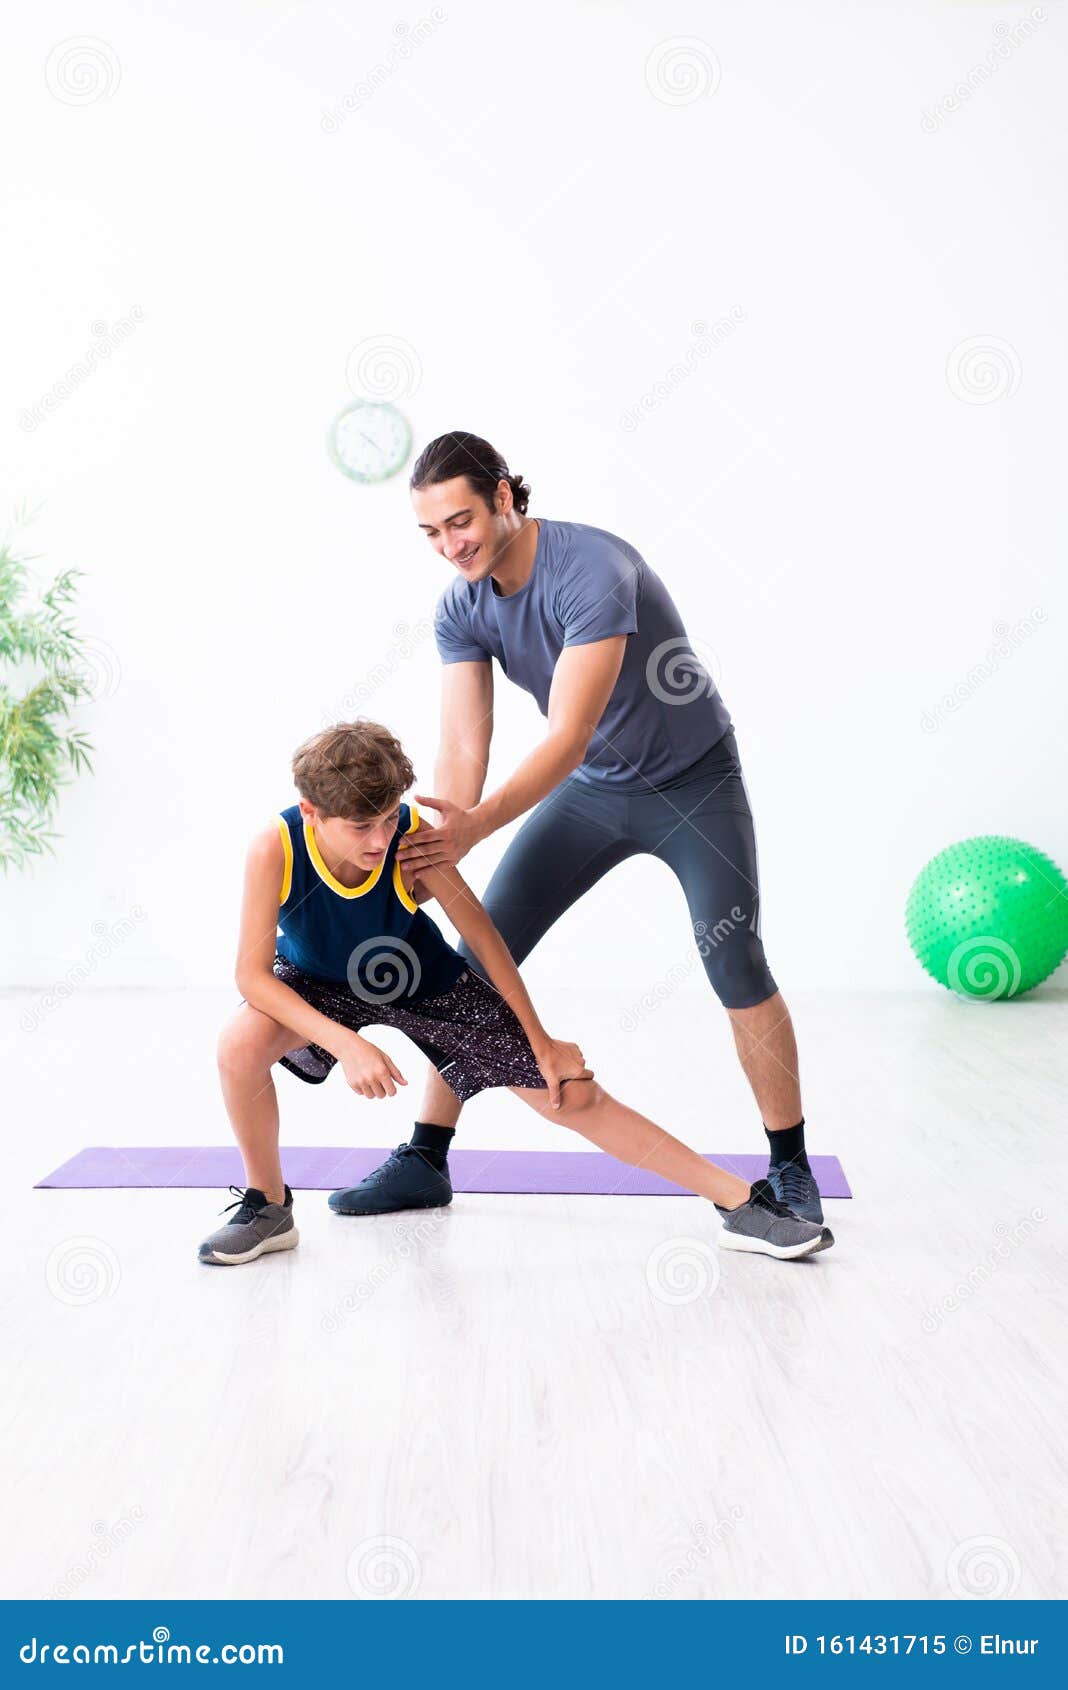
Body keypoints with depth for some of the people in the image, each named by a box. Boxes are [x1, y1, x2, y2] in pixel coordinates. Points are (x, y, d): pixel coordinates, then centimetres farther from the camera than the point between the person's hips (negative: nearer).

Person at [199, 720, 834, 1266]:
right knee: (241, 1045, -32)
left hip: (421, 980, 0)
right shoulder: (277, 848, -33)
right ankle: (269, 1208, -5)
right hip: (319, 984, 1)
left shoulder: (414, 838, -31)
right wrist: (346, 1044, -41)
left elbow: (483, 935, -18)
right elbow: (253, 973, -28)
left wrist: (542, 1042, -10)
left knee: (573, 1095, -5)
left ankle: (742, 1202, 2)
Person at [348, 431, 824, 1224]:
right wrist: (432, 845, -36)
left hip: (695, 783, -5)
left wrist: (477, 825, -48)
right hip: (594, 789, 5)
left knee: (737, 970, -10)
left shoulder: (594, 568, -31)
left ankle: (791, 1167, 10)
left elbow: (568, 736, -37)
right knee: (480, 955, -3)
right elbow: (463, 747, -19)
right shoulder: (461, 609, -11)